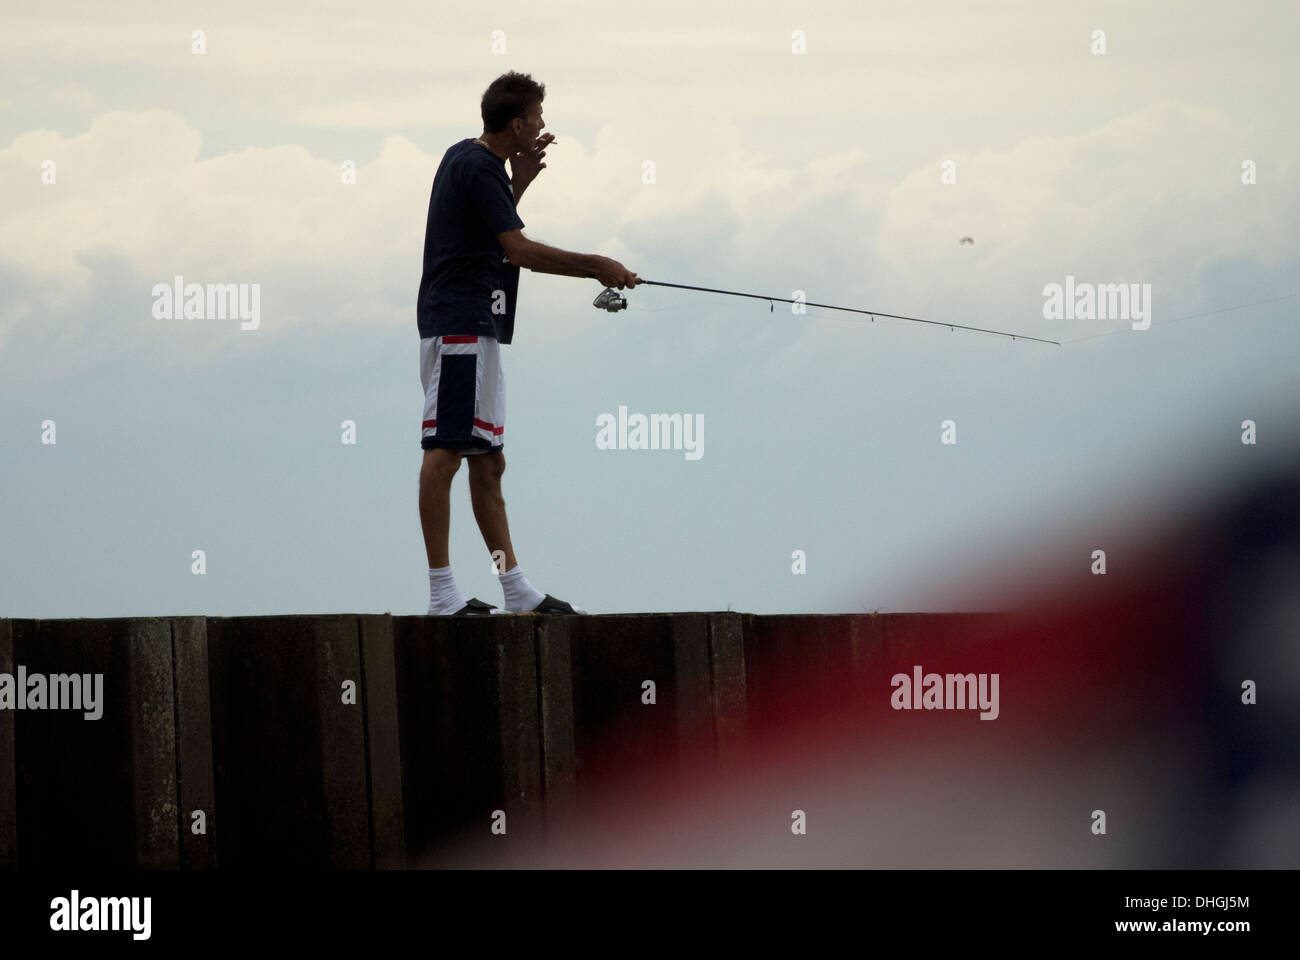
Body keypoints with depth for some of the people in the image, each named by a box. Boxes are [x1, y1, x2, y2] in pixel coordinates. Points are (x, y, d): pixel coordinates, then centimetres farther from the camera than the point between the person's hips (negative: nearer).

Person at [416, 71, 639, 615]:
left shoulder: (469, 158, 19)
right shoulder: (477, 167, -12)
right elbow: (518, 249, -17)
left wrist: (519, 181, 19)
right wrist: (596, 266, -10)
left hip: (474, 328, 11)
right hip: (461, 323, -11)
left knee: (487, 462, 11)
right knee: (445, 451, -12)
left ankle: (515, 590, 14)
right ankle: (442, 593, -16)